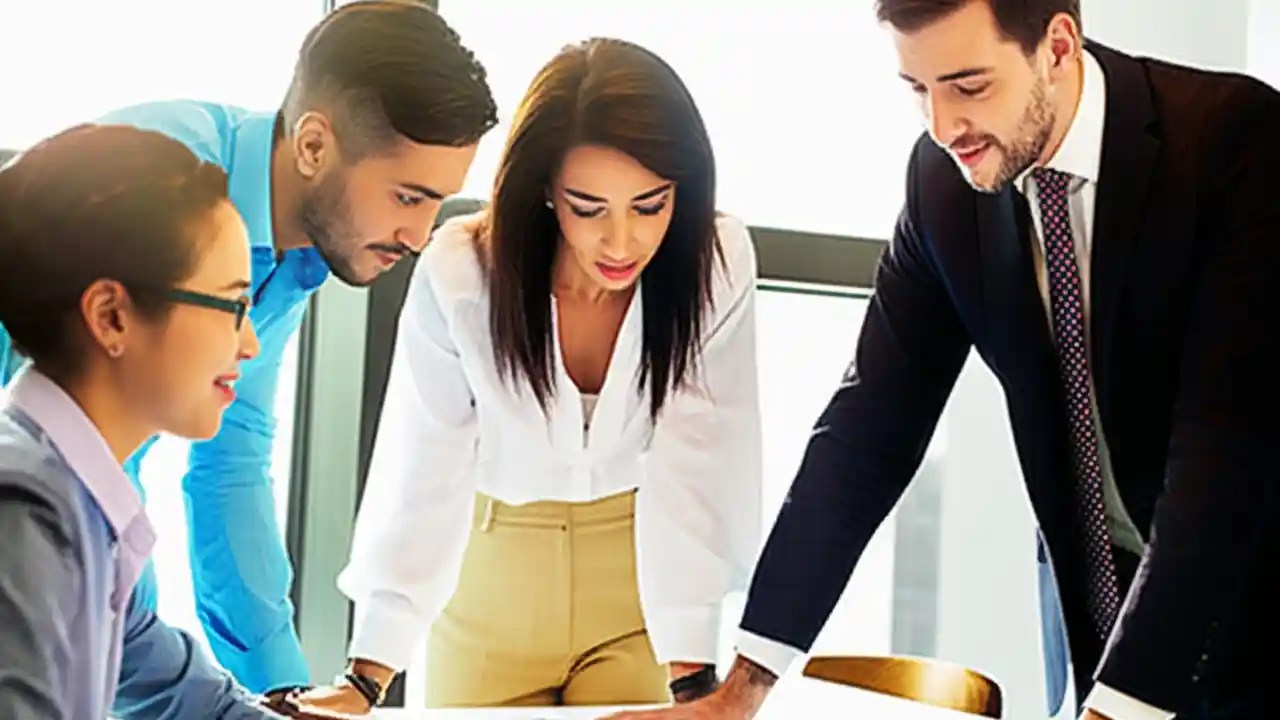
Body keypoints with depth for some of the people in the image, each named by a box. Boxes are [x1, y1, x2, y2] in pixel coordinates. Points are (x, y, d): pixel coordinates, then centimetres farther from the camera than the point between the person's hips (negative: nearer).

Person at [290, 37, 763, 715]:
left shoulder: (719, 264, -22)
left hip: (644, 575, 0)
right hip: (492, 572, 0)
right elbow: (419, 478, -20)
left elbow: (699, 475, -21)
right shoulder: (460, 272, -23)